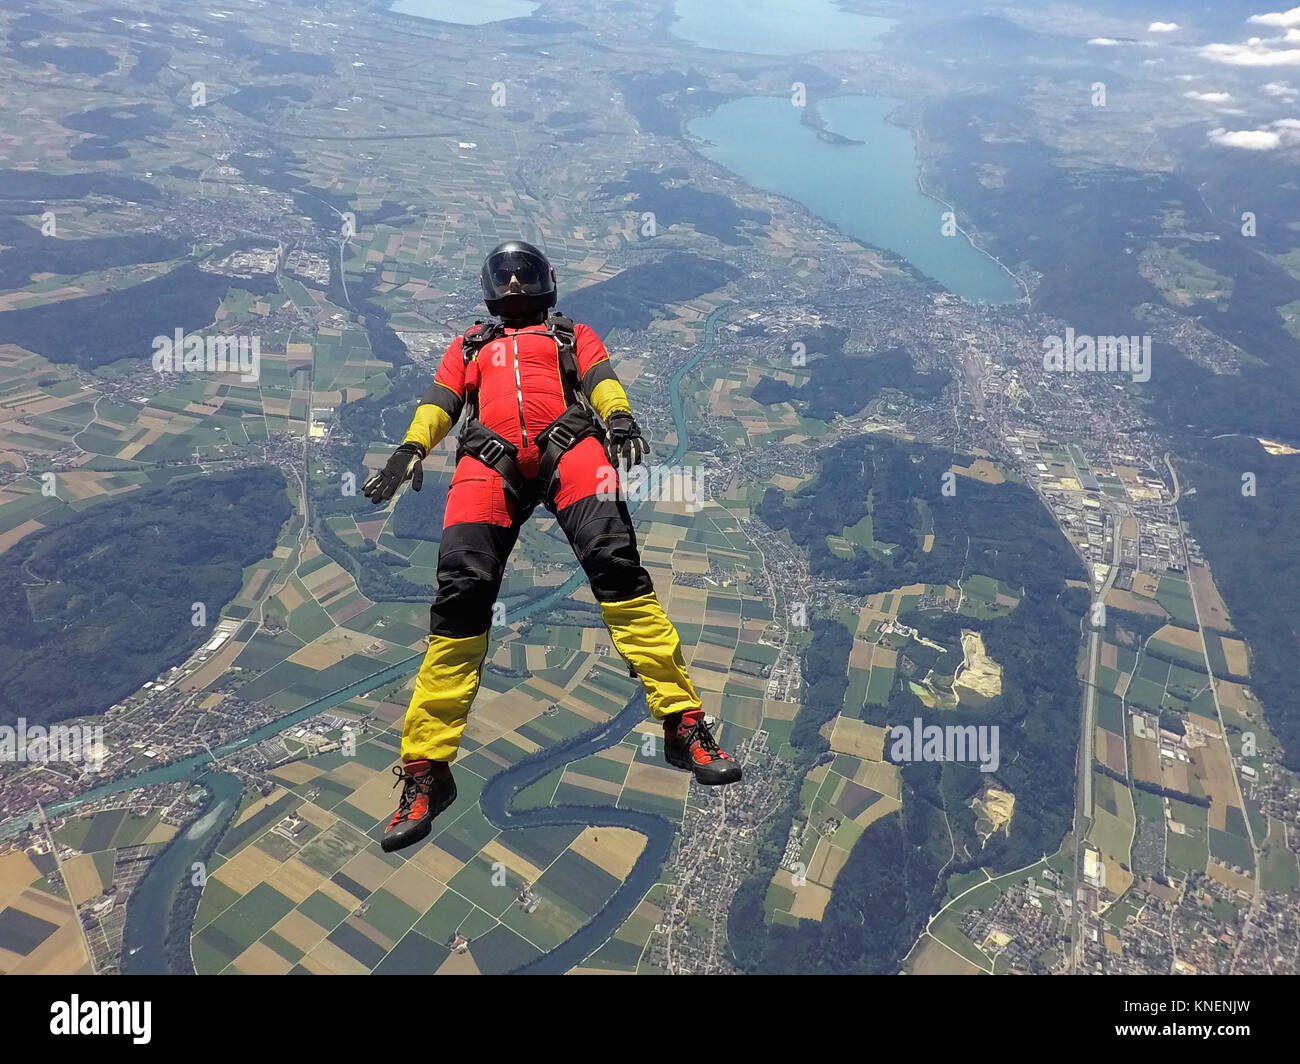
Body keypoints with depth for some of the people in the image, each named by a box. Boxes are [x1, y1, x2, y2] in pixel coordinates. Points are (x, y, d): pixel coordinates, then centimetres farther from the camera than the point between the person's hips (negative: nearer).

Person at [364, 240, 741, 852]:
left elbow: (600, 379, 13)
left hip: (567, 445, -1)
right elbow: (440, 400, 21)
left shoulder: (573, 335, 33)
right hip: (489, 458, 1)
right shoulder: (469, 346, 38)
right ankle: (426, 768, -10)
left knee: (614, 561, -24)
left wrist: (619, 418, -11)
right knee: (461, 593, -16)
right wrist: (411, 447, -1)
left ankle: (683, 723, -22)